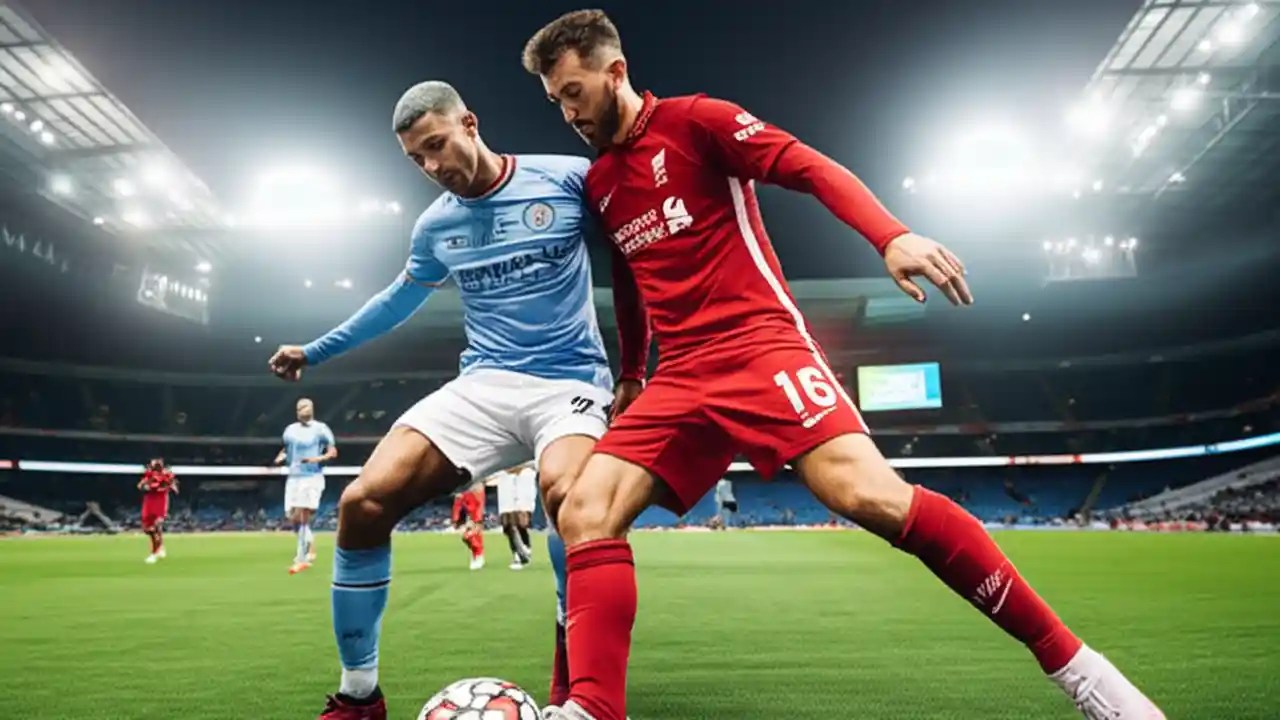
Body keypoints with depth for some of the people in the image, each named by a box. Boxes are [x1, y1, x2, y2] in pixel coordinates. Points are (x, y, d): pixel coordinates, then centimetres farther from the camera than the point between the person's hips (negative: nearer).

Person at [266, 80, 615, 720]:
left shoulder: (569, 179, -2)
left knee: (564, 489, -38)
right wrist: (315, 351, 33)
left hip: (569, 381, -4)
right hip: (483, 384, 4)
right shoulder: (436, 226, 12)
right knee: (362, 504, -13)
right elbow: (399, 298, 29)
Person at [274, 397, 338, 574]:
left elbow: (333, 453, -6)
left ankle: (301, 558, -3)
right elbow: (286, 449, 24)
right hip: (293, 478, 6)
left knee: (303, 518, -10)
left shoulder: (320, 429, -4)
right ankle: (309, 548, 28)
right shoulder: (290, 429, 13)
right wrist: (281, 457, 2)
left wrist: (318, 459, -23)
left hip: (312, 478, -6)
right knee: (294, 519, 5)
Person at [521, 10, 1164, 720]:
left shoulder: (694, 119, 1)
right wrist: (630, 376, 37)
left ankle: (1072, 663, -11)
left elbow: (813, 168, -8)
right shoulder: (597, 183, 20)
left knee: (869, 494, -26)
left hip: (759, 341, -6)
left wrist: (892, 236, -25)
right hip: (681, 373, 7)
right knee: (583, 514, -12)